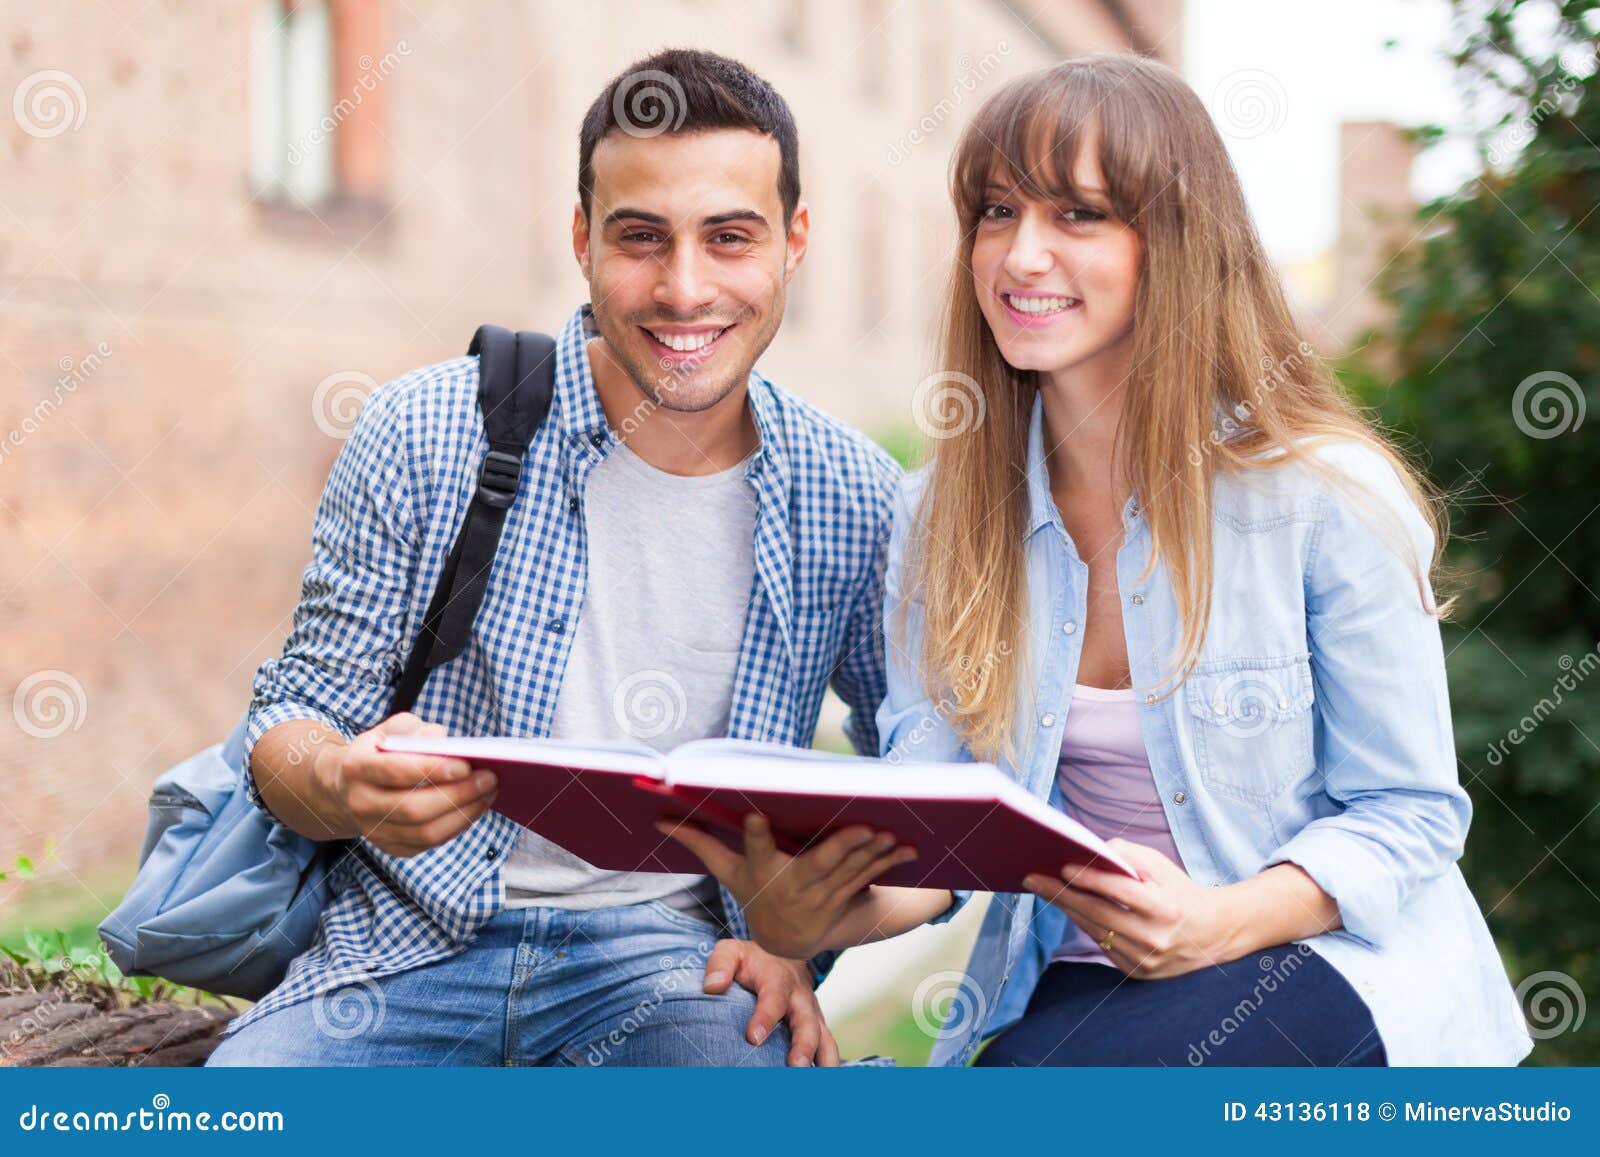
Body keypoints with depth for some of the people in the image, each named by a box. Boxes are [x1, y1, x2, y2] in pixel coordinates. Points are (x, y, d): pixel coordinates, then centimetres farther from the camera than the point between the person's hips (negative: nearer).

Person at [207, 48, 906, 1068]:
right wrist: (343, 785, -24)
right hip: (415, 943, 0)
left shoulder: (855, 499, 1)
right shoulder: (424, 436, -3)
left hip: (674, 949, 1)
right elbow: (296, 718, 1)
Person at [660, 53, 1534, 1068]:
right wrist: (815, 916, -28)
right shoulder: (940, 519, 2)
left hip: (1330, 962, -3)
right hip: (1071, 984, 4)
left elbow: (1407, 814, -6)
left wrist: (1219, 923, -26)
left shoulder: (1328, 499, -11)